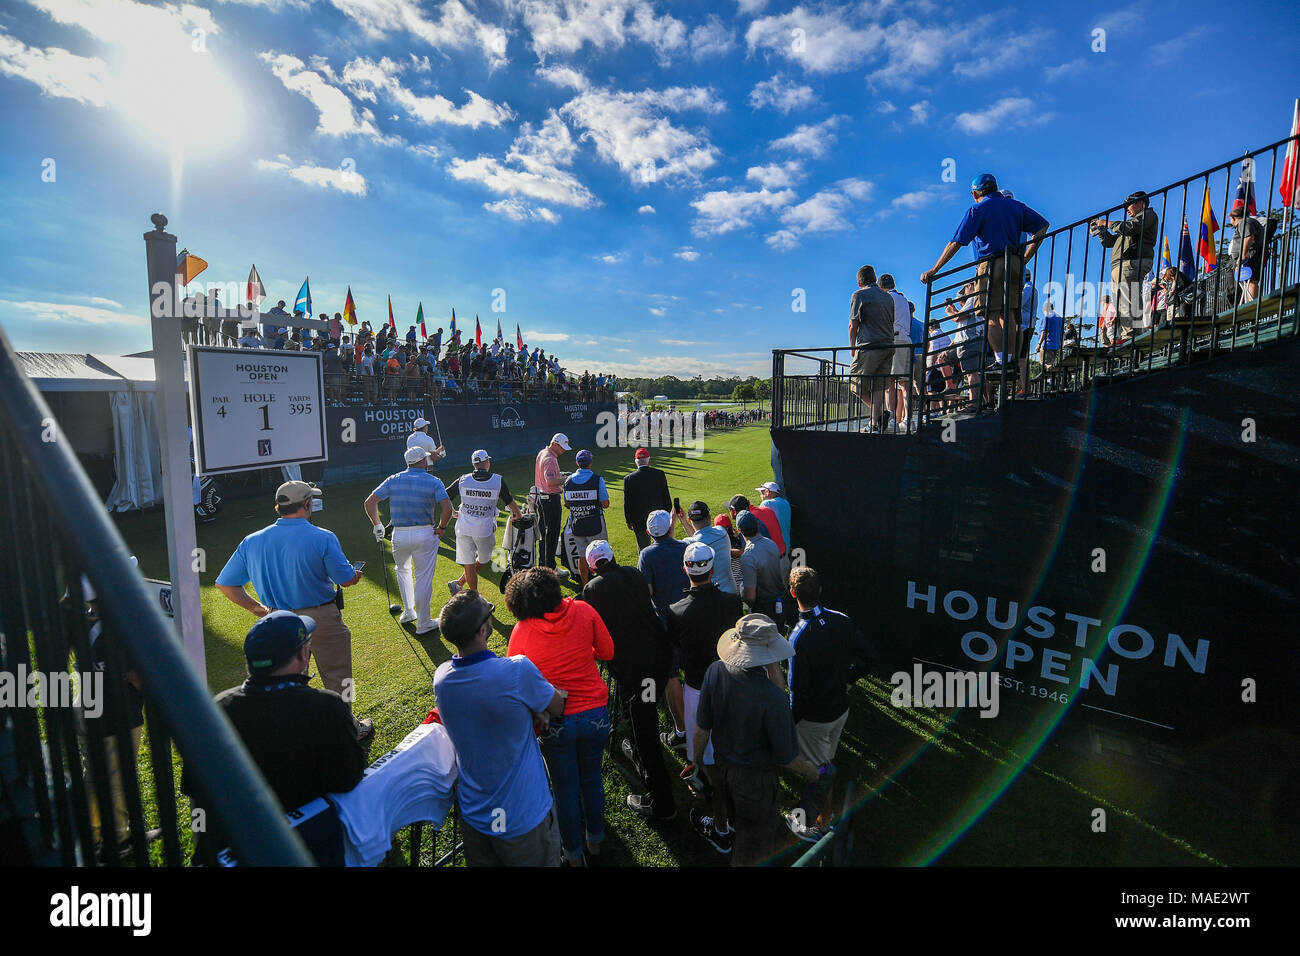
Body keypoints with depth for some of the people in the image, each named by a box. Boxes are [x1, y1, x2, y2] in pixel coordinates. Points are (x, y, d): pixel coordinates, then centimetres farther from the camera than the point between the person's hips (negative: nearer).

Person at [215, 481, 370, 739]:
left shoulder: (252, 542, -3)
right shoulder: (323, 538, -18)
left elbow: (224, 584, 3)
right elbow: (346, 580, -14)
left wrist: (257, 609, 11)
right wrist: (356, 574, 9)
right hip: (321, 620, -4)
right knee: (337, 679, 13)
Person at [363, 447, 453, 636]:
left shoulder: (393, 480, 4)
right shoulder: (434, 482, -5)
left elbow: (369, 503, 2)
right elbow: (447, 508, -18)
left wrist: (377, 525, 13)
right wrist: (441, 528, -3)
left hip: (399, 535, 3)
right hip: (425, 534, -3)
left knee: (403, 570, 28)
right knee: (424, 578, 5)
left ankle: (408, 612, 32)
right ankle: (423, 623, 13)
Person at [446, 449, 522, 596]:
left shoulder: (463, 480, -2)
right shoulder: (498, 481, -6)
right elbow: (510, 503, 5)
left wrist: (453, 513, 22)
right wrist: (518, 515, 24)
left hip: (464, 528, 2)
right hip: (485, 530, -2)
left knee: (469, 565, 9)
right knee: (484, 561, 20)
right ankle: (459, 583, 13)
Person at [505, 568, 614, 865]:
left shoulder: (522, 632, -13)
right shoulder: (583, 611, -10)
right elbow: (607, 652, 0)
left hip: (556, 722, -2)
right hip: (595, 714, 2)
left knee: (566, 789, 19)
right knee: (592, 778, 24)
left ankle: (574, 855, 38)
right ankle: (595, 844, 44)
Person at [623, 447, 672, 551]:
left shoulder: (629, 479, -9)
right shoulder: (659, 474, -6)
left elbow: (627, 503, -4)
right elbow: (666, 497, -1)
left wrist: (629, 521, 6)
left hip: (639, 521, -2)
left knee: (643, 549, 8)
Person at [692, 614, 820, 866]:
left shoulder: (715, 671, -24)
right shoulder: (772, 698, -37)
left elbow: (702, 728, -11)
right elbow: (787, 758, -24)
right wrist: (814, 774, -3)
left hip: (722, 762, 6)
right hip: (756, 777, -5)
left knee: (722, 796, 38)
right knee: (752, 845, 22)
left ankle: (719, 830, 68)